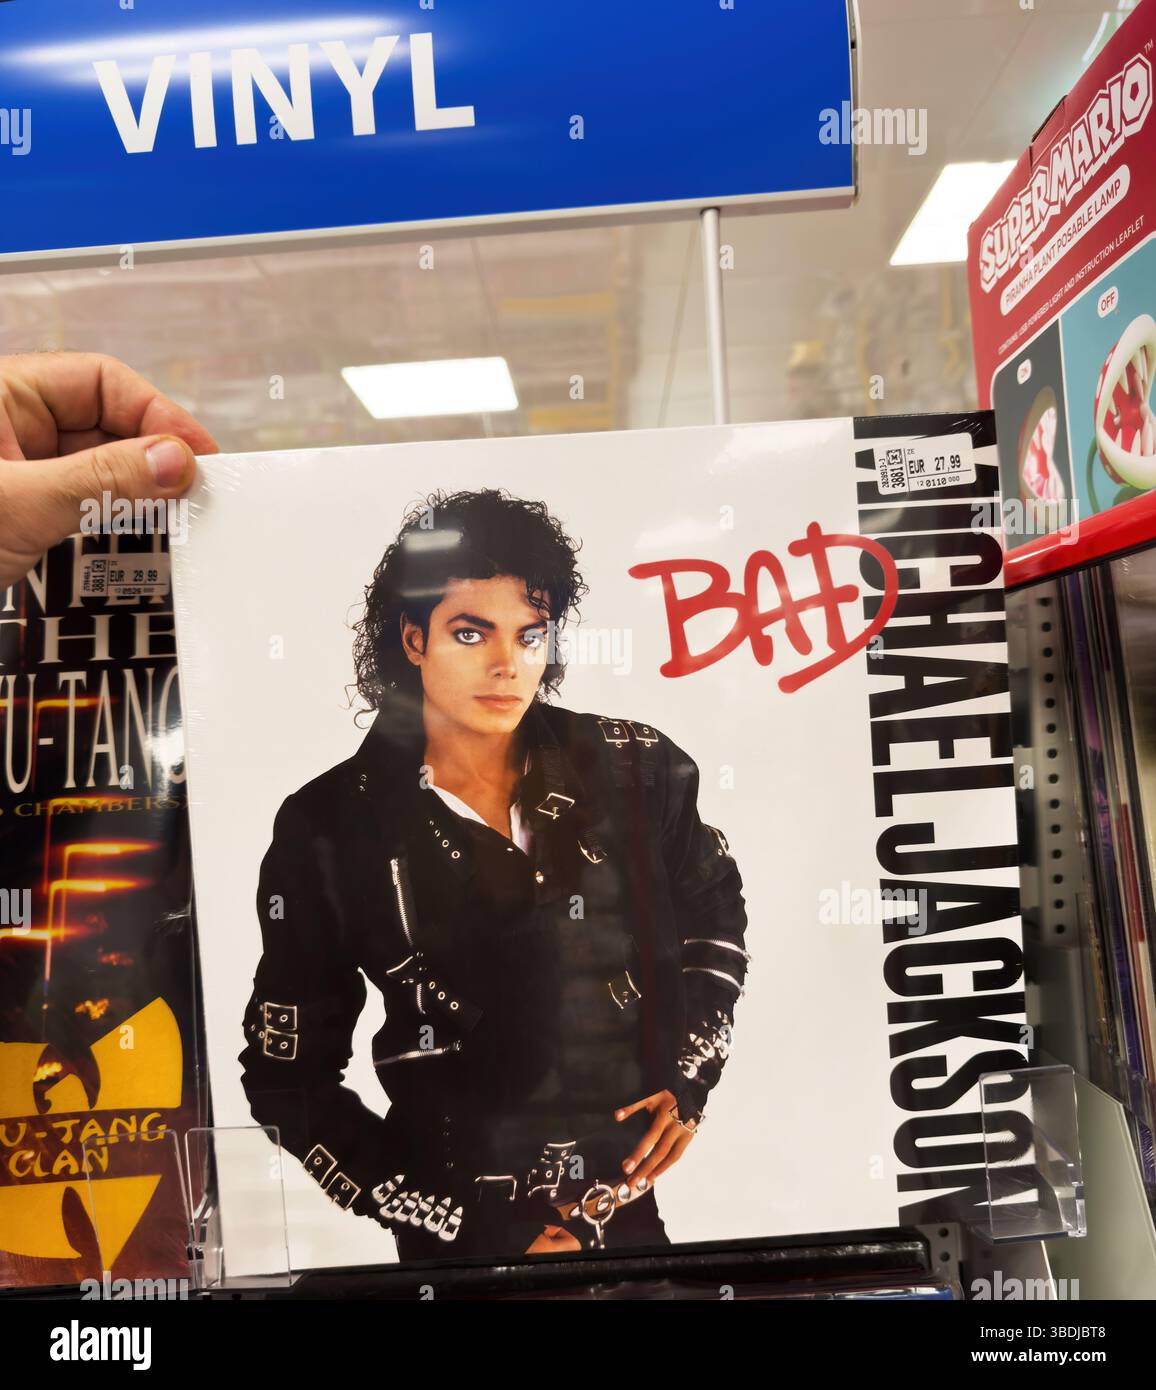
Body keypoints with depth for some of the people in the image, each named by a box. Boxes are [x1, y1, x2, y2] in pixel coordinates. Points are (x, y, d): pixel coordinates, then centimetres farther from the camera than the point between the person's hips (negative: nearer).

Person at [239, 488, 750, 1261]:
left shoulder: (632, 770, -10)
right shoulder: (331, 829, -14)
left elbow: (714, 907, 8)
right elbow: (289, 1078, -7)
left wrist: (692, 1078, 0)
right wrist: (461, 1227, -10)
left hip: (638, 1199, 3)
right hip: (459, 1235, -2)